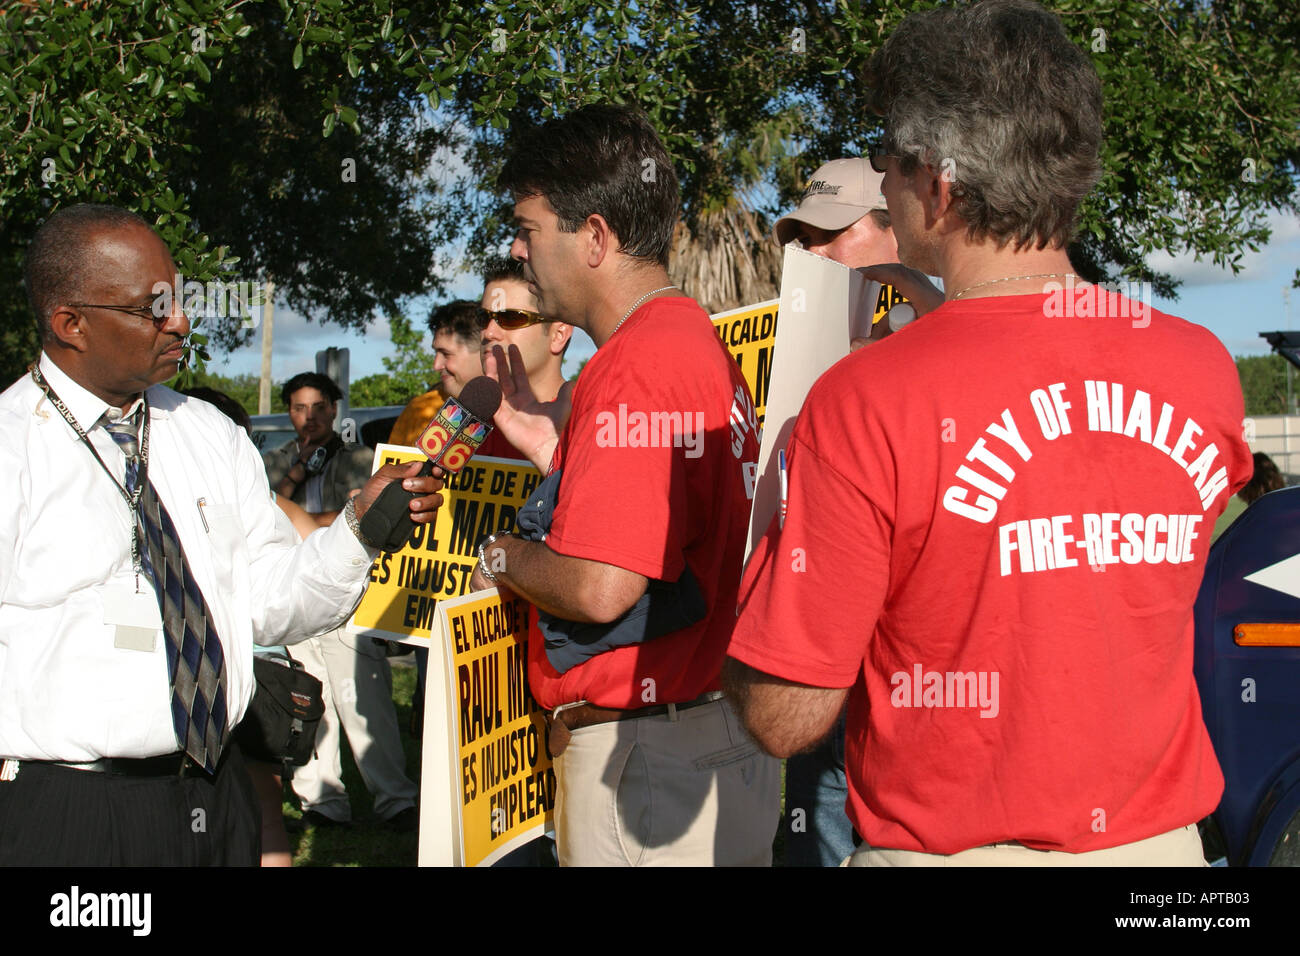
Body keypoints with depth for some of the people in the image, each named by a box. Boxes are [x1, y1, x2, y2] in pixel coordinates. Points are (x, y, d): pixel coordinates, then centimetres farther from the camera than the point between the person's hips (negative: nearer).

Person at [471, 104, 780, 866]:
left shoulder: (637, 366, -19)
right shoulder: (700, 341, 13)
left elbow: (601, 589, -25)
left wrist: (504, 557, -6)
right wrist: (556, 447, 15)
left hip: (646, 758, -10)